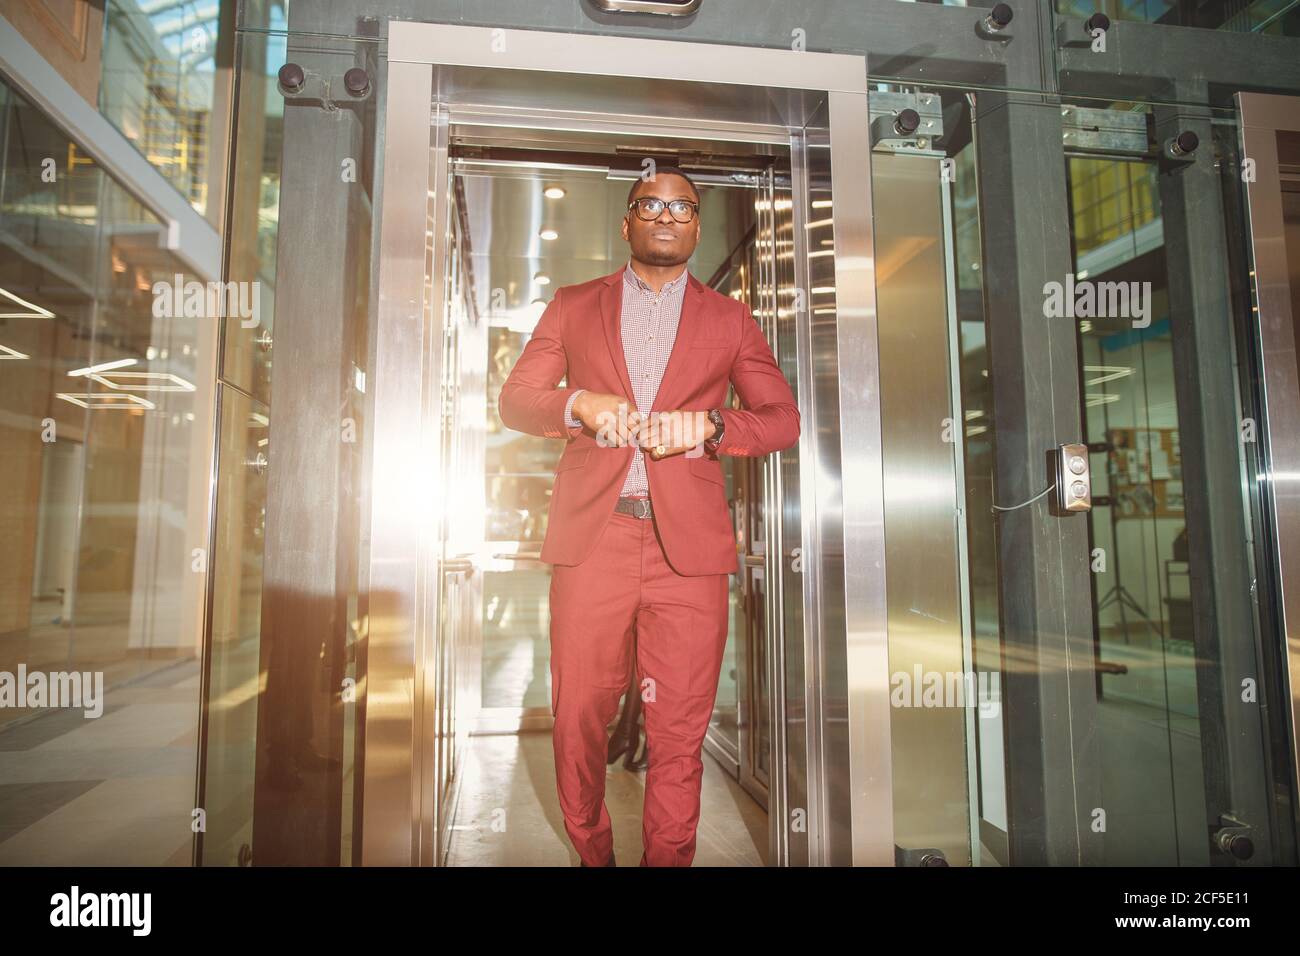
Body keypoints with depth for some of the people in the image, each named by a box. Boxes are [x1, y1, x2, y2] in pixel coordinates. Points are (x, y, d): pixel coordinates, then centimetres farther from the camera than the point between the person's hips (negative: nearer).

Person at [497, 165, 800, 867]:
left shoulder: (729, 320, 14)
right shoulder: (573, 305, 16)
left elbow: (784, 419, 9)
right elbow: (514, 398, 11)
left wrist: (708, 425, -11)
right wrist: (578, 403, -10)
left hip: (688, 547, 0)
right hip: (591, 538, 1)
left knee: (678, 736, 4)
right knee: (577, 718, 8)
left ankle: (667, 858, 26)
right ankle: (591, 853, 33)